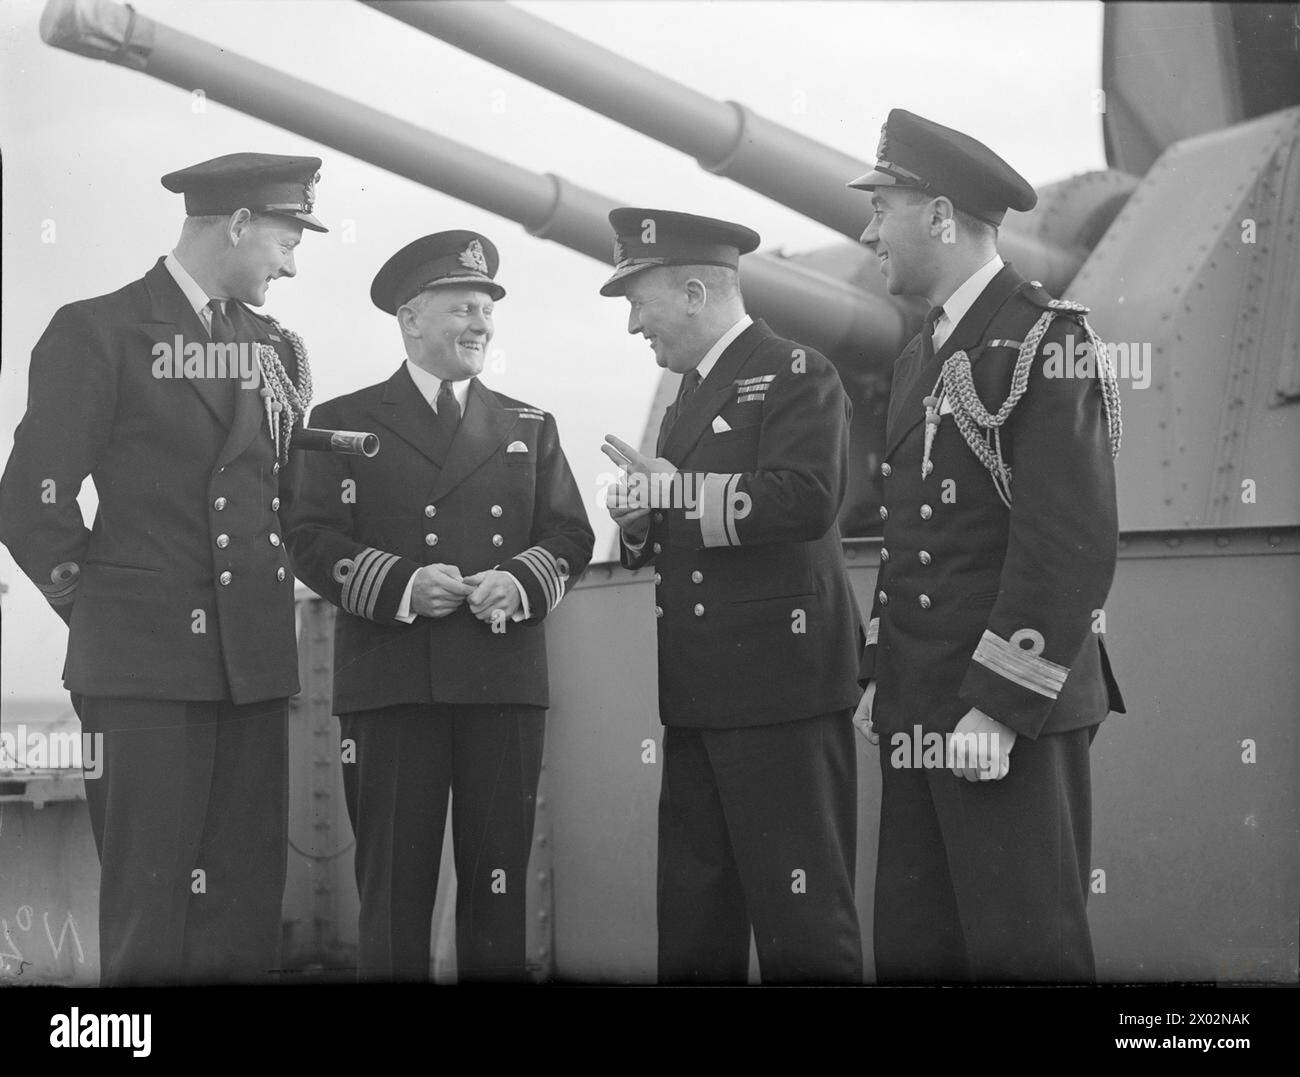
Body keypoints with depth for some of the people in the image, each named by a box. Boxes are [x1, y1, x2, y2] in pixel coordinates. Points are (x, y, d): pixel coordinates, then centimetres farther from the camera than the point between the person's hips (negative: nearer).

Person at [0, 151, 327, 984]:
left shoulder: (275, 346, 15)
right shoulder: (98, 332, -3)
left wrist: (270, 592, 12)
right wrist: (96, 600, 0)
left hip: (255, 660, 6)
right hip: (144, 662, -5)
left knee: (247, 900, 4)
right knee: (148, 911, -4)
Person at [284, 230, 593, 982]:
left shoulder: (529, 427, 19)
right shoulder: (346, 421, 9)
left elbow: (571, 537, 12)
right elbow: (311, 540, 0)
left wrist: (520, 581, -9)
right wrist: (401, 584, -15)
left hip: (505, 679, 3)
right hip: (391, 684, -3)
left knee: (499, 883, 4)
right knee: (395, 884, -2)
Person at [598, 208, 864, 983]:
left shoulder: (797, 374, -6)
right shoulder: (693, 393, 20)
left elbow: (806, 498, -23)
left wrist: (678, 492, -17)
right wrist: (643, 512, 3)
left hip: (781, 684, -9)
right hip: (699, 693, 9)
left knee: (802, 917, -7)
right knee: (693, 917, 11)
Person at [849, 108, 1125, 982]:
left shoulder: (1045, 342, -9)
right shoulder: (921, 357, 18)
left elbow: (1072, 542, -17)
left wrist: (999, 705, -19)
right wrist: (879, 673, 14)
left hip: (1013, 716, -8)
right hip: (919, 711, 8)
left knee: (1024, 945, -4)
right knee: (913, 944, 9)